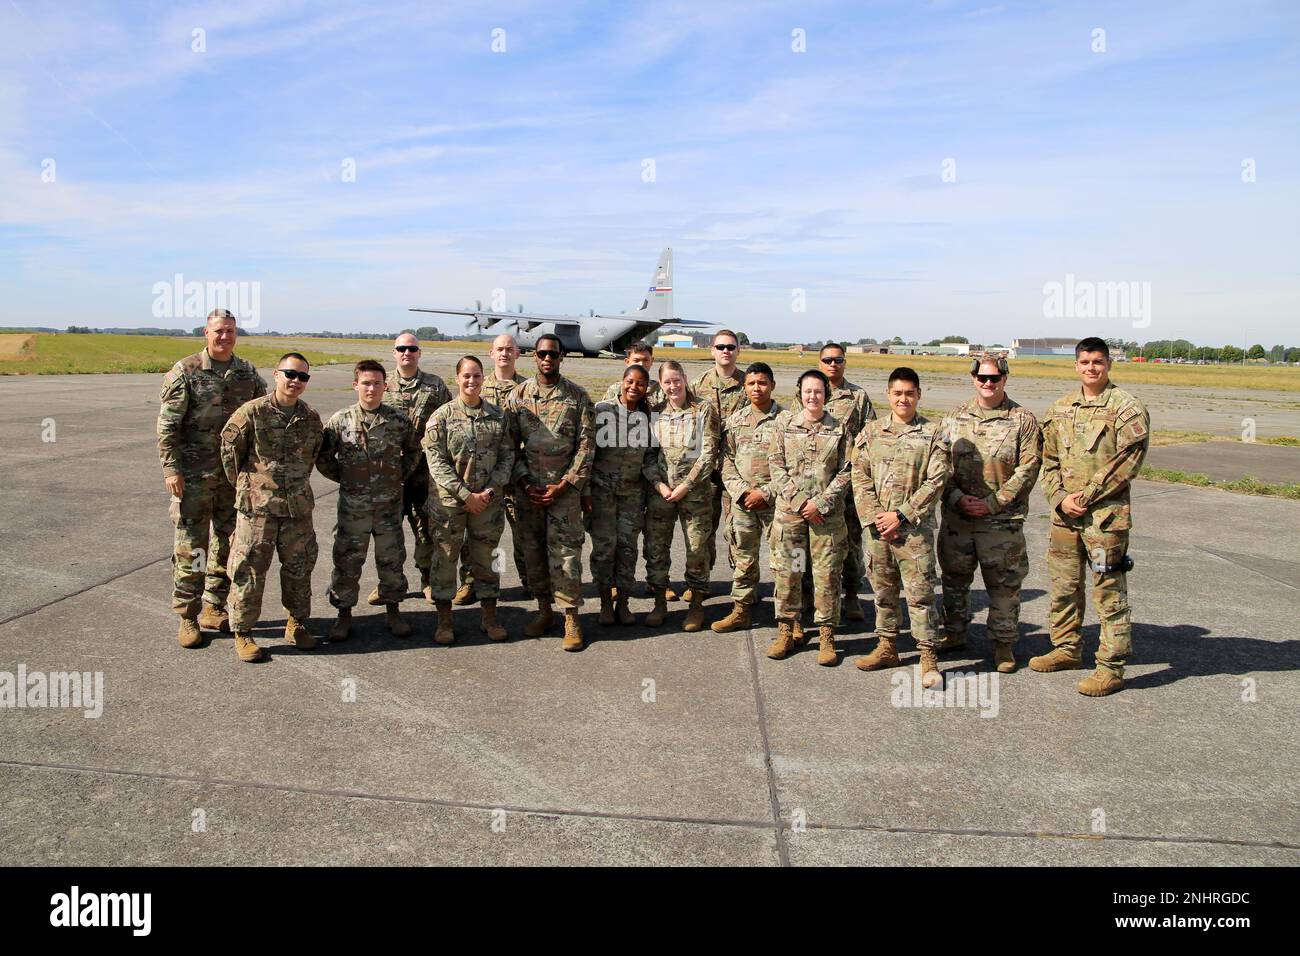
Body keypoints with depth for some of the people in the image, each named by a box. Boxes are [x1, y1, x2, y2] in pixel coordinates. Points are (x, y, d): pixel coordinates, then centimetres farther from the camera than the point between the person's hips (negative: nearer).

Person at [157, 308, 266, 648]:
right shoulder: (185, 372, -6)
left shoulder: (248, 372, 7)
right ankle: (187, 617, 11)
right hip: (195, 475, -4)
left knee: (227, 543, 11)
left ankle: (214, 609, 25)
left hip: (236, 473, 5)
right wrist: (170, 468, -13)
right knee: (190, 546, 1)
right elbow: (167, 425, -7)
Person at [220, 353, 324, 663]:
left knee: (299, 567, 12)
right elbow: (229, 448, 0)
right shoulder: (252, 412, -10)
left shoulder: (311, 419, 4)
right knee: (249, 570, 1)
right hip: (257, 505, -4)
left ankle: (297, 624, 28)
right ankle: (243, 632, 14)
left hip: (298, 506, 4)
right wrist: (244, 484, 7)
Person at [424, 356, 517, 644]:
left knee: (486, 558, 10)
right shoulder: (442, 416, -4)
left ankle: (490, 618, 23)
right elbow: (436, 462, -8)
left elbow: (507, 455, 4)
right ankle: (444, 622, 17)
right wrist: (466, 495, -14)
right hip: (449, 501, -2)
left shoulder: (498, 415, 4)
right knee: (445, 558, 4)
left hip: (488, 500, 2)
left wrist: (491, 490, -9)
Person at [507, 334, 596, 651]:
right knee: (533, 550, 8)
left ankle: (571, 618, 4)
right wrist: (524, 482, -5)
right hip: (528, 486, 3)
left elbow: (586, 445, -3)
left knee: (565, 551, -4)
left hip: (564, 486, -3)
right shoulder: (519, 394, 6)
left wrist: (563, 485, -9)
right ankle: (544, 610, 23)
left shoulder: (578, 396, 0)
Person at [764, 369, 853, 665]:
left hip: (827, 513, 0)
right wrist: (797, 500, -9)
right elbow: (776, 466, 1)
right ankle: (785, 632, 18)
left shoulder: (839, 429, 4)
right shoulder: (784, 424, 5)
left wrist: (821, 503, -10)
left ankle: (826, 636, 12)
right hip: (789, 510, 1)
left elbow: (845, 473, 1)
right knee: (786, 571, 5)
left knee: (827, 574, 1)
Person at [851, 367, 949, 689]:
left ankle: (929, 657, 5)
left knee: (920, 591, -3)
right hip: (876, 526, 4)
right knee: (883, 589, 13)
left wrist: (901, 516, -12)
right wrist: (875, 517, -8)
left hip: (914, 526, -3)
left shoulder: (932, 433, 0)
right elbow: (860, 478, 4)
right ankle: (887, 647, 26)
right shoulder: (871, 431, 8)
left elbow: (935, 482, -7)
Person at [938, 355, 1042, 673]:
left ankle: (1003, 643, 20)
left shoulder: (1023, 420, -2)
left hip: (1002, 520, -3)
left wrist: (992, 503, -13)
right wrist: (957, 498, -10)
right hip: (956, 518, 3)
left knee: (1003, 584, 4)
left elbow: (1028, 468, -7)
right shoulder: (955, 417, 7)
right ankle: (954, 632, 32)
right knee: (954, 577, 14)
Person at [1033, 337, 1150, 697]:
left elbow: (1127, 462, -13)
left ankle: (1111, 667, 9)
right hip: (1064, 515, 6)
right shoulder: (1060, 409, 12)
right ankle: (1067, 649, 33)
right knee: (1063, 586, 16)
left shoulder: (1127, 409, -6)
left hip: (1105, 515, -6)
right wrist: (1060, 499, -4)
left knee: (1109, 594, 0)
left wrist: (1085, 496, -14)